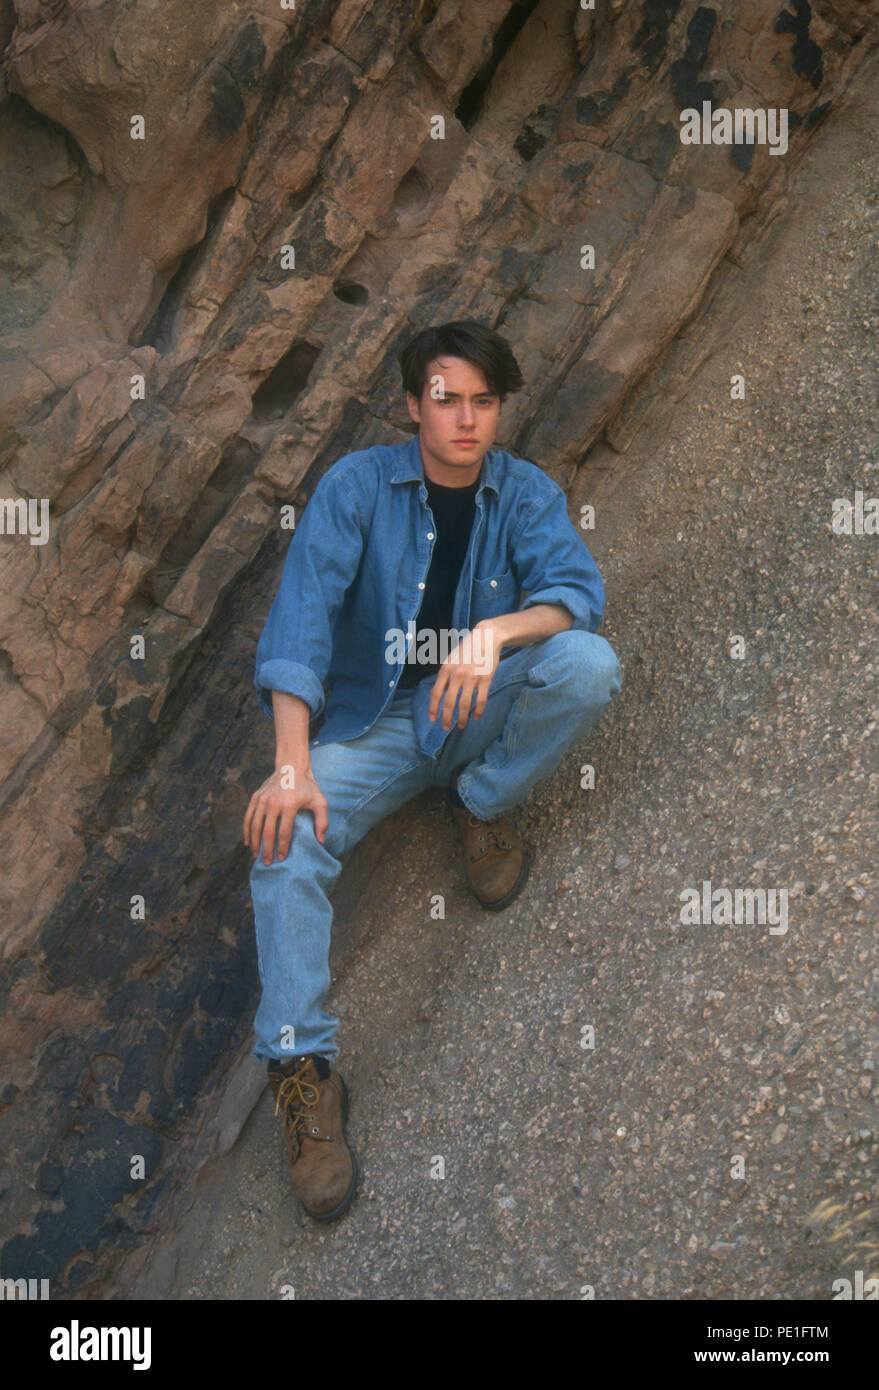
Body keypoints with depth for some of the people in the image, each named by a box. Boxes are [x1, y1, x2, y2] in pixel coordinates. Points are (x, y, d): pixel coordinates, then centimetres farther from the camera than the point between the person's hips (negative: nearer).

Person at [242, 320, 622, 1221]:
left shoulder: (525, 493, 0)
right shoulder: (358, 486, -7)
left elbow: (578, 589, -15)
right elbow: (301, 614, -17)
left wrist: (495, 632, -38)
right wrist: (292, 763, -30)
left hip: (482, 708, 1)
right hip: (375, 720, -1)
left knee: (588, 665, -28)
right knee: (286, 837, -28)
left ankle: (483, 803, -3)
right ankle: (301, 1069, -20)